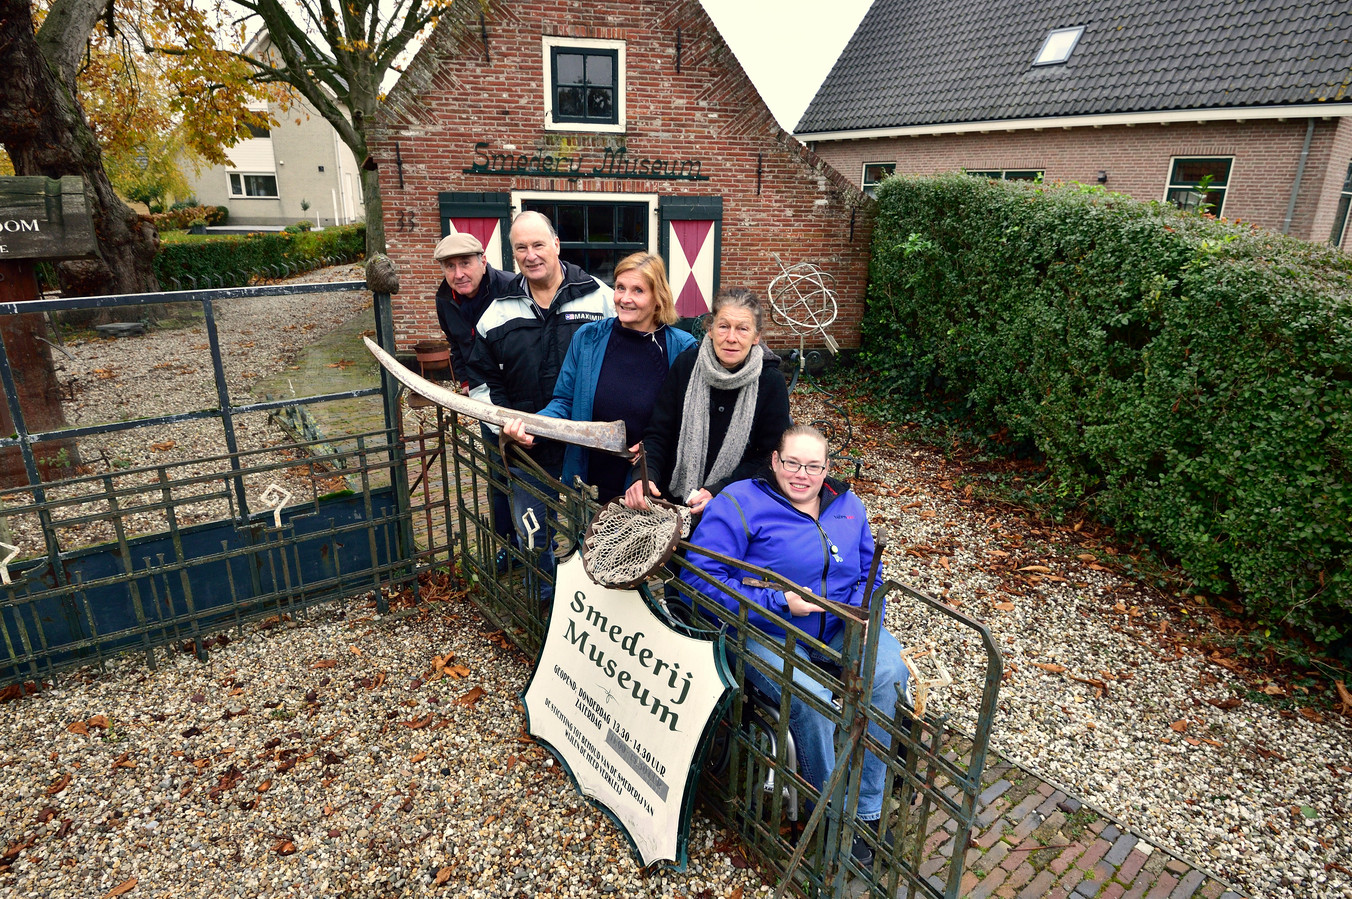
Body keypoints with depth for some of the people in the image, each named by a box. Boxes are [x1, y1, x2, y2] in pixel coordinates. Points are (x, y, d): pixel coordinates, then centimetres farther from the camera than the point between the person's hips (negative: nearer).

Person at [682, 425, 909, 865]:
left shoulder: (847, 505, 12)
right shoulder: (740, 503, -7)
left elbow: (870, 574, 18)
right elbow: (700, 576, -15)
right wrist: (779, 602, -20)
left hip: (838, 629, 5)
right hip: (768, 632, -5)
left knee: (890, 672, -23)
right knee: (811, 699, -31)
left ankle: (866, 809, -10)